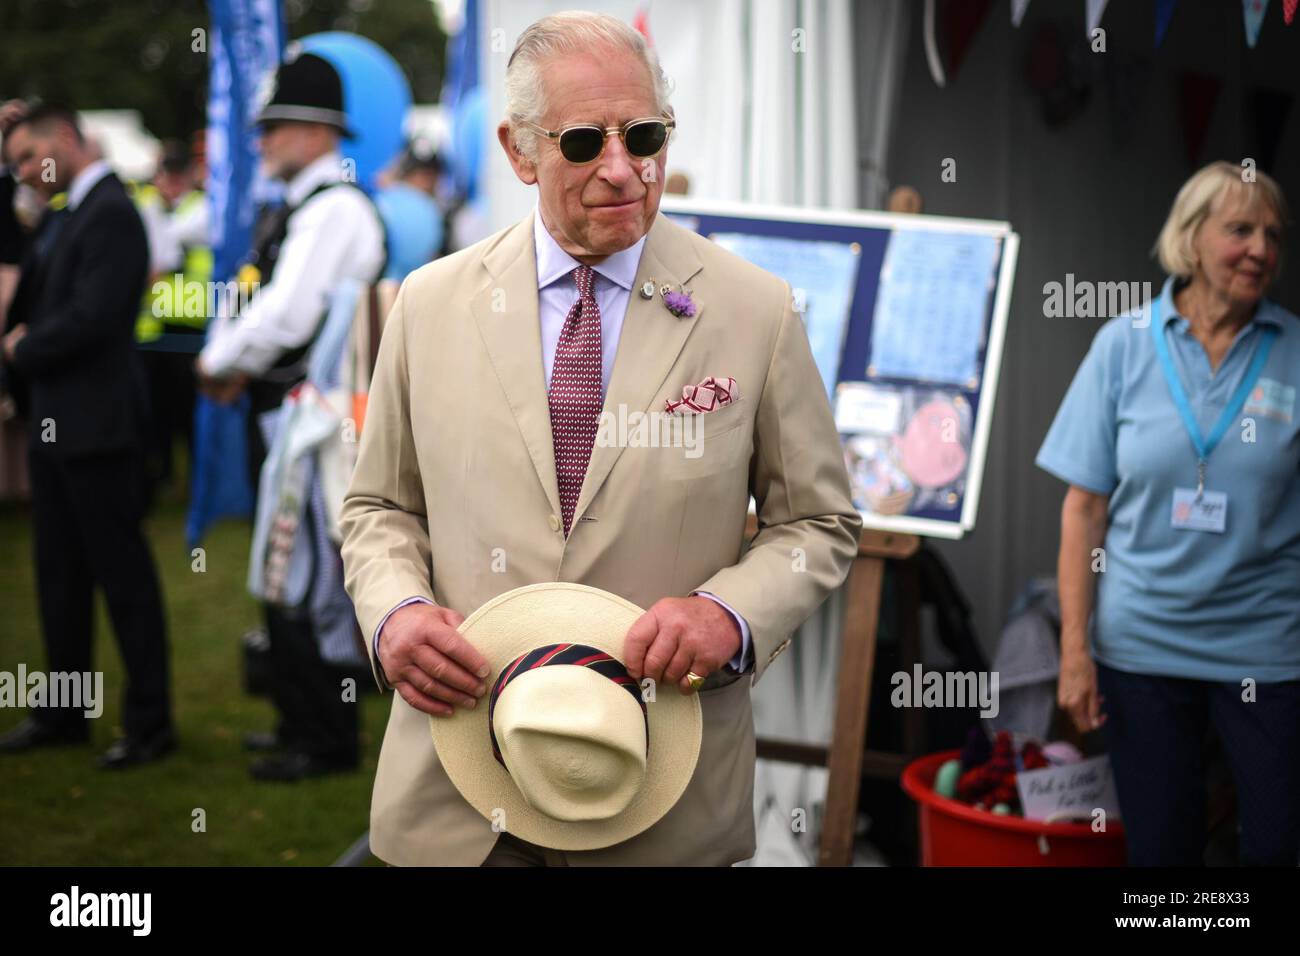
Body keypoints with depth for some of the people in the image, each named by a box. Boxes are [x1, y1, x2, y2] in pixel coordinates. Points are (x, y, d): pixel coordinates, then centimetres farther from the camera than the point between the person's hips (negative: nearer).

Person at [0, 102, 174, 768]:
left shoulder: (110, 214, -15)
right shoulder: (64, 217, 15)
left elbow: (89, 319, -22)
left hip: (96, 425, -10)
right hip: (55, 424, 10)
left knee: (122, 573, -2)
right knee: (60, 572, 15)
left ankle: (149, 723, 7)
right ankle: (64, 713, 26)